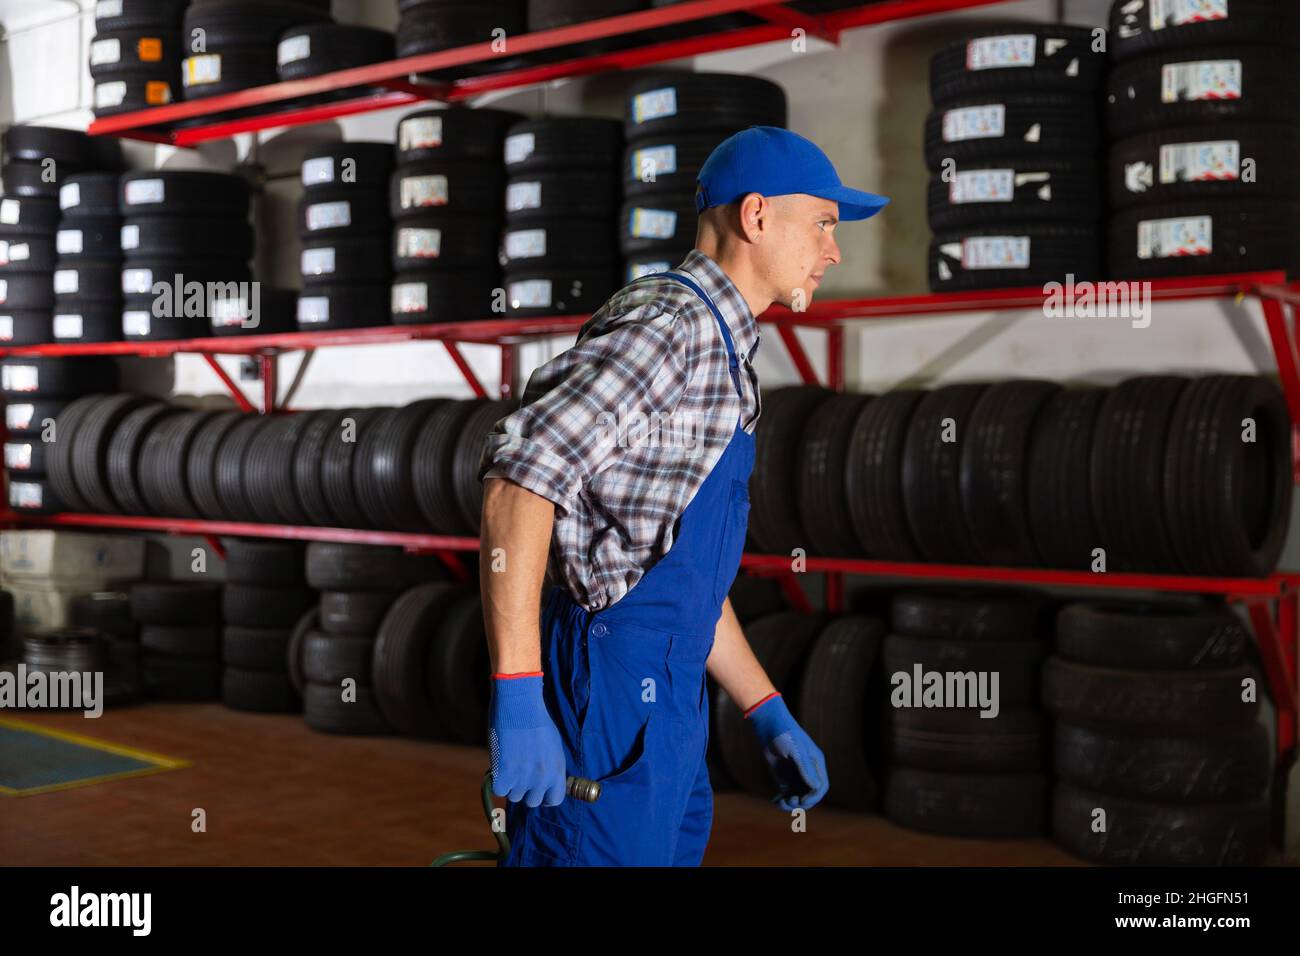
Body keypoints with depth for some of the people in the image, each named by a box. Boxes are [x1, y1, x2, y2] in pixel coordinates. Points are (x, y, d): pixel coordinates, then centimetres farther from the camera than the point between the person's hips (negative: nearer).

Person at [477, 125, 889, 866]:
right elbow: (521, 475, -25)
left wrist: (769, 713, 21)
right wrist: (518, 697, -28)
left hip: (665, 708, 10)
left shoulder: (723, 356, 20)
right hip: (608, 698, -10)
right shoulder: (671, 320, -12)